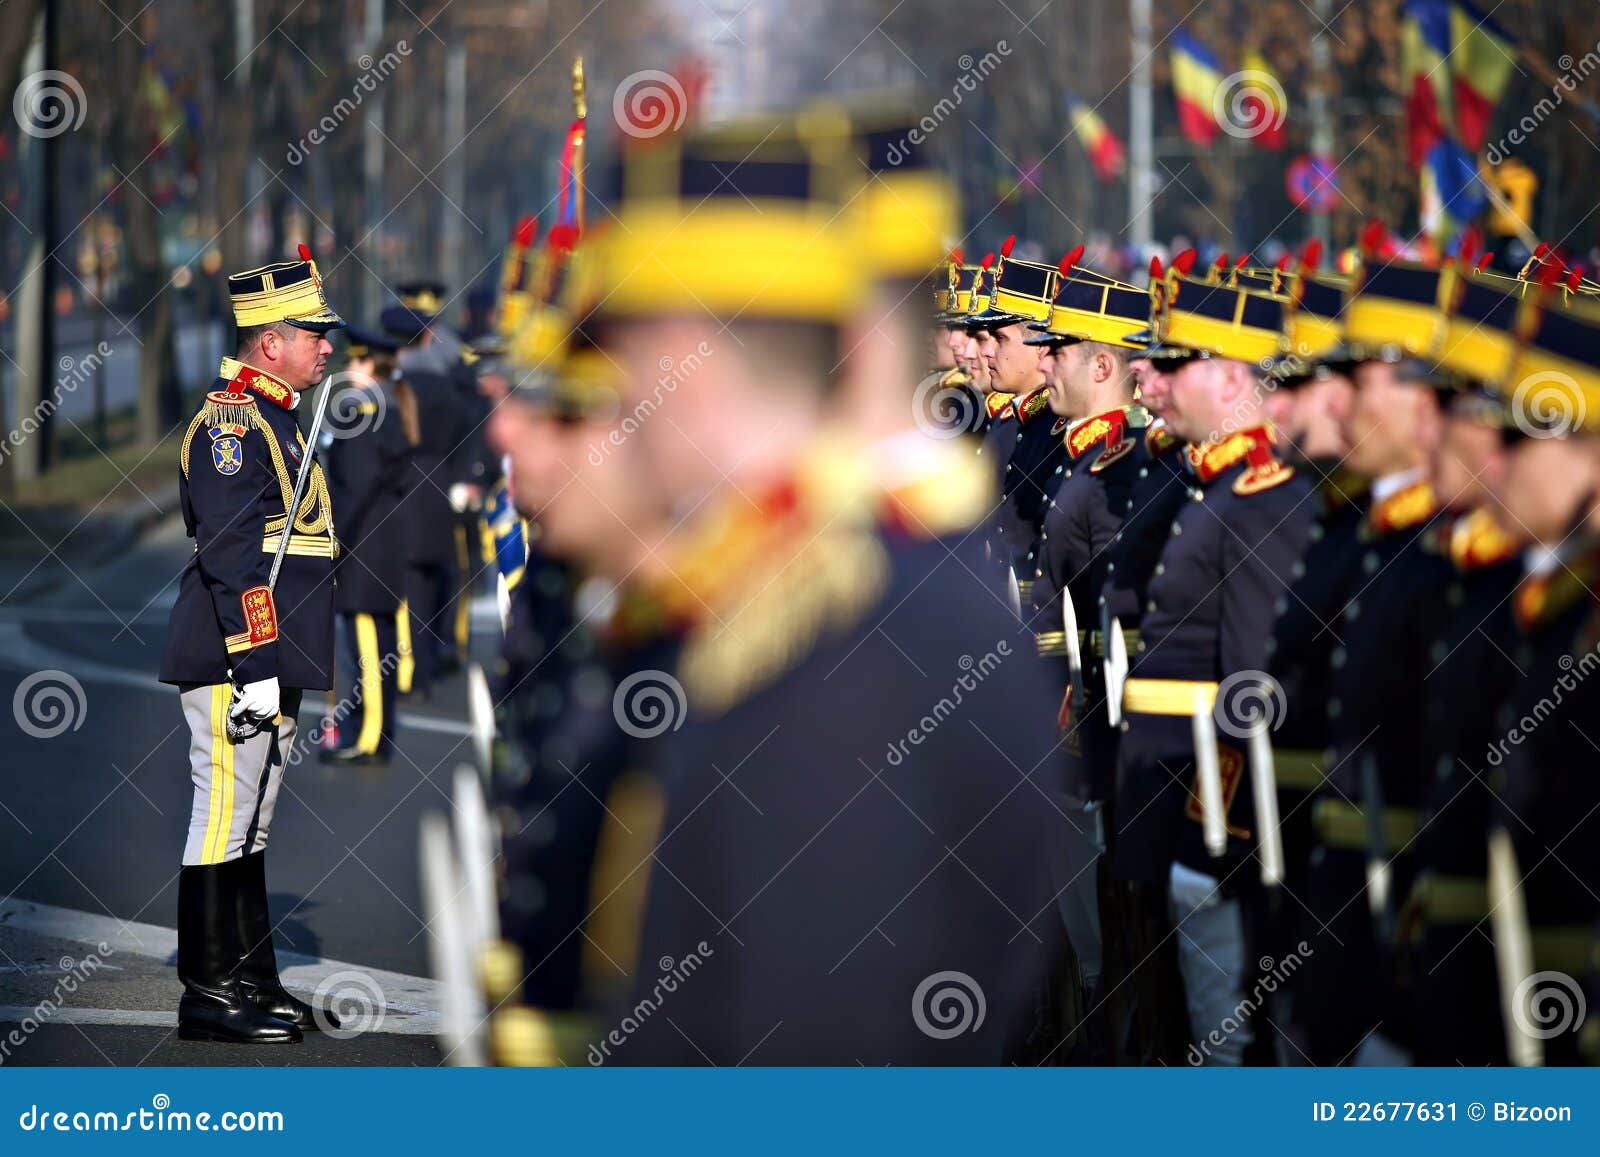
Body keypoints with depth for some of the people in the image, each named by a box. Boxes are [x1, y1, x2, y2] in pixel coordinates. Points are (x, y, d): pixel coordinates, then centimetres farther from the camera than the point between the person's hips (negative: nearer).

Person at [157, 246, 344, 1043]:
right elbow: (231, 558, -19)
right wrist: (255, 670, -22)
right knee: (224, 820, -6)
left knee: (250, 826, 13)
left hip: (274, 662, 10)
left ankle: (255, 984, 18)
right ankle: (207, 996, -2)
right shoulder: (231, 420, -13)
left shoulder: (276, 419, 18)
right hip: (237, 660, -10)